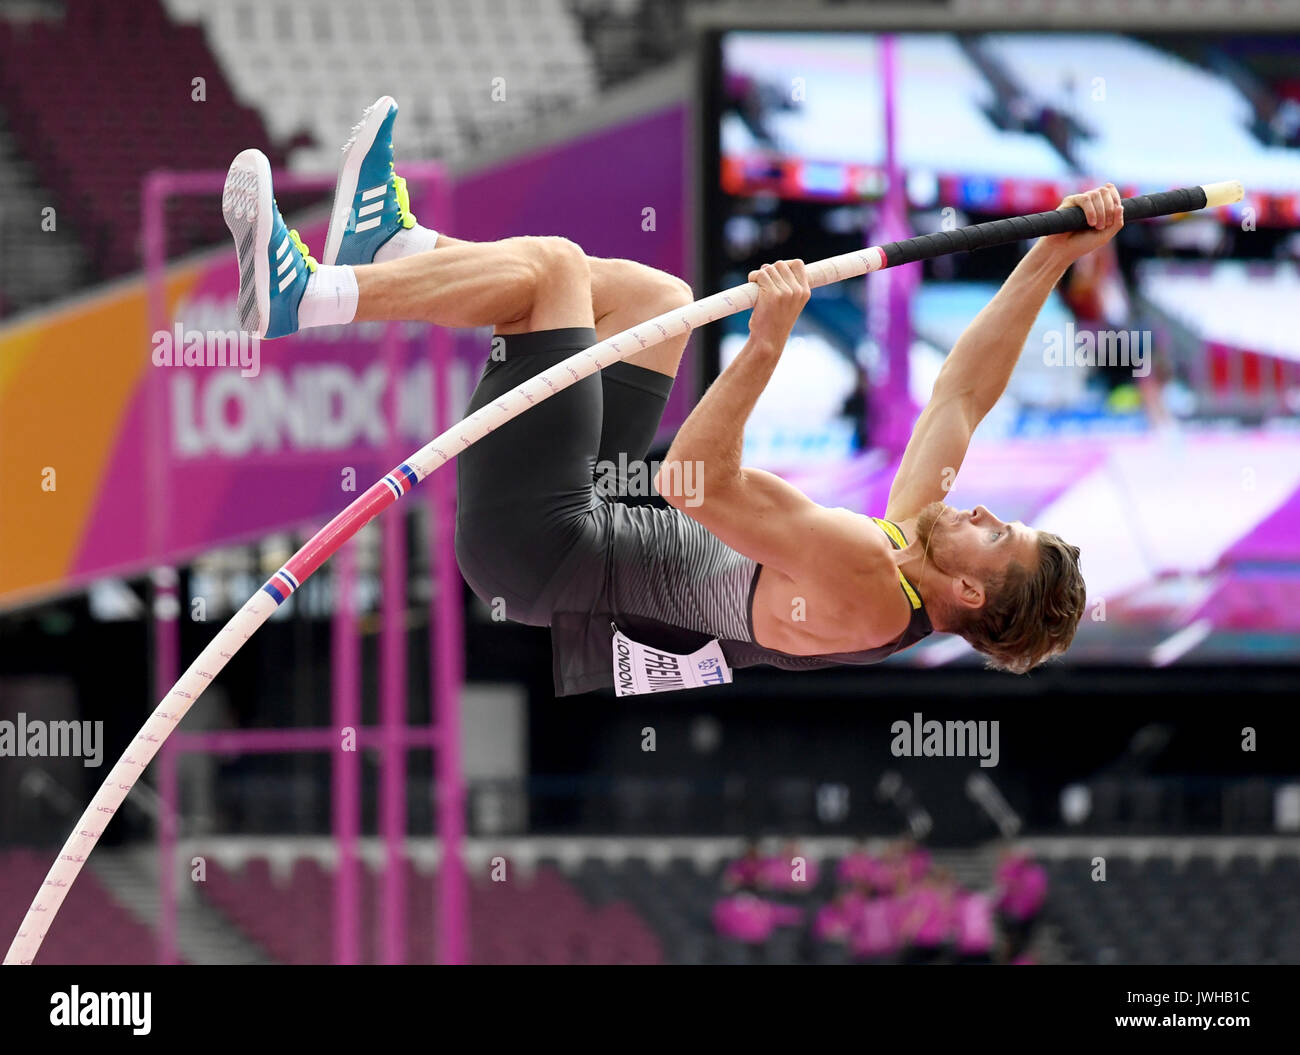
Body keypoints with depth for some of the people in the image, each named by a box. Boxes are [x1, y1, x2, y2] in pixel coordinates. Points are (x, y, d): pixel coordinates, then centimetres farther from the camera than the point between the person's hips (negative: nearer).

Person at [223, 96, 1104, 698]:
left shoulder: (861, 589, -25)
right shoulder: (903, 558, -1)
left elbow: (699, 480, -36)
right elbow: (962, 398, 8)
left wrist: (769, 341, -42)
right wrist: (1053, 260, 6)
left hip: (535, 543, -9)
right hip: (588, 534, 9)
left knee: (551, 266, -14)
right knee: (656, 296, 18)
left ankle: (303, 295, -6)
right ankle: (388, 245, 24)